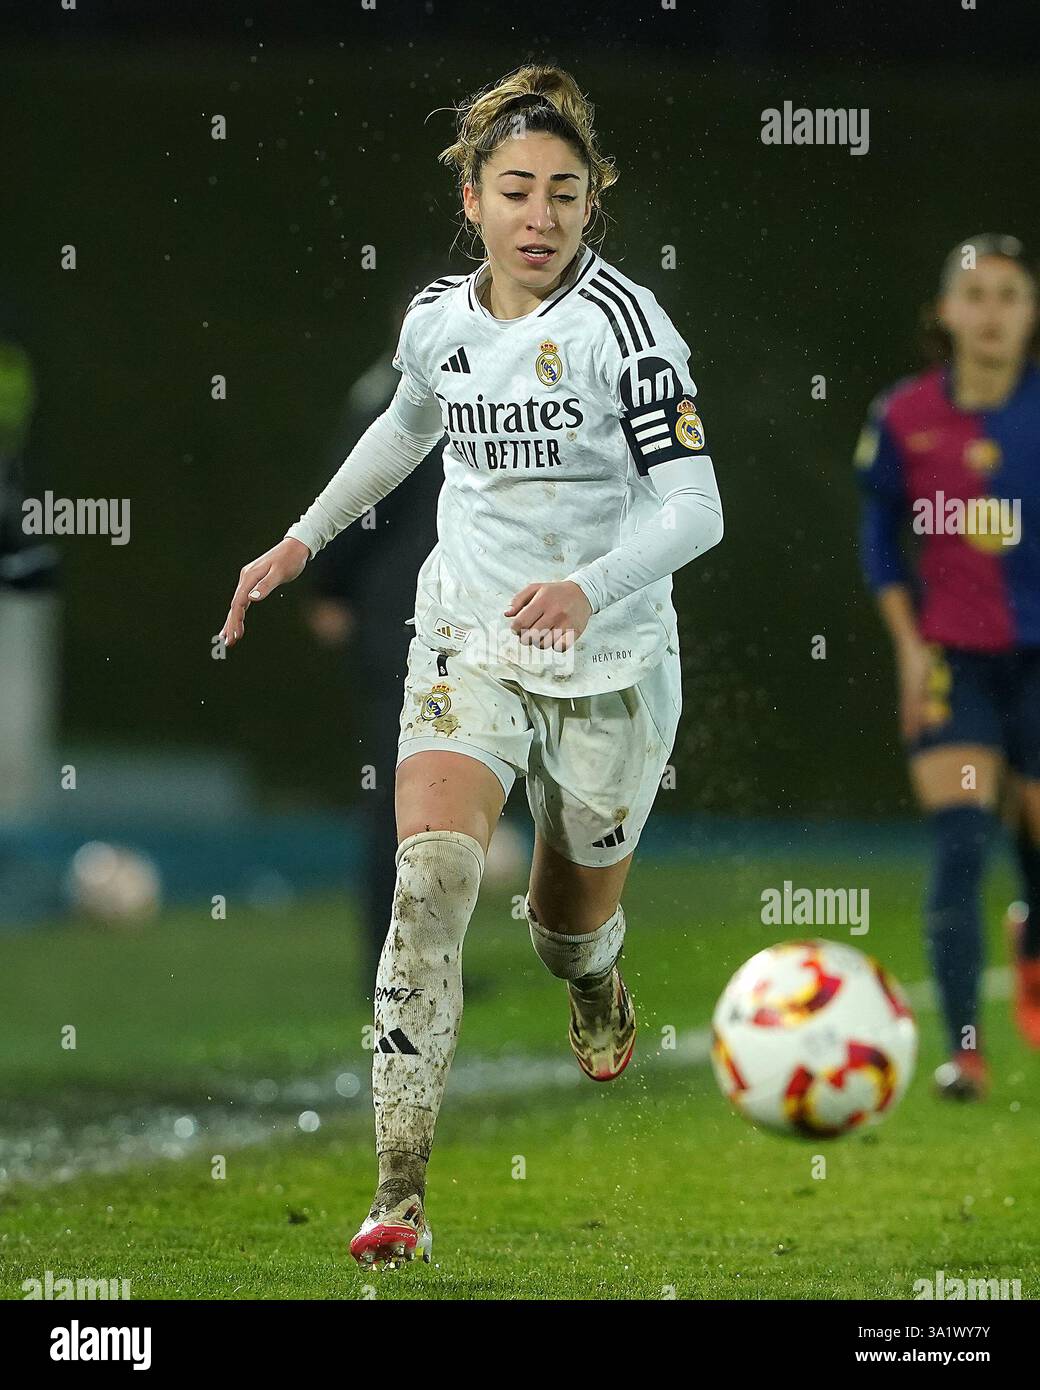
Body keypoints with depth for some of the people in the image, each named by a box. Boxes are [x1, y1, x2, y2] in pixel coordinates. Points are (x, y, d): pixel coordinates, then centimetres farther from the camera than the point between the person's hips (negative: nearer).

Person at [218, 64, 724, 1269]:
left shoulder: (622, 322, -16)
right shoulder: (436, 319, 0)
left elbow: (692, 506, -20)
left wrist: (590, 587, -37)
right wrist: (303, 540, 27)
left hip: (608, 661, -2)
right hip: (467, 646, 2)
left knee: (570, 926, 13)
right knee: (431, 874, -21)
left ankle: (595, 981, 55)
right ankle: (399, 1190, -25)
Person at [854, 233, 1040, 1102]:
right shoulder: (904, 420, -2)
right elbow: (880, 538, 10)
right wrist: (910, 643, 0)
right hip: (951, 660, -1)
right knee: (959, 849, -13)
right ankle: (965, 1052, -9)